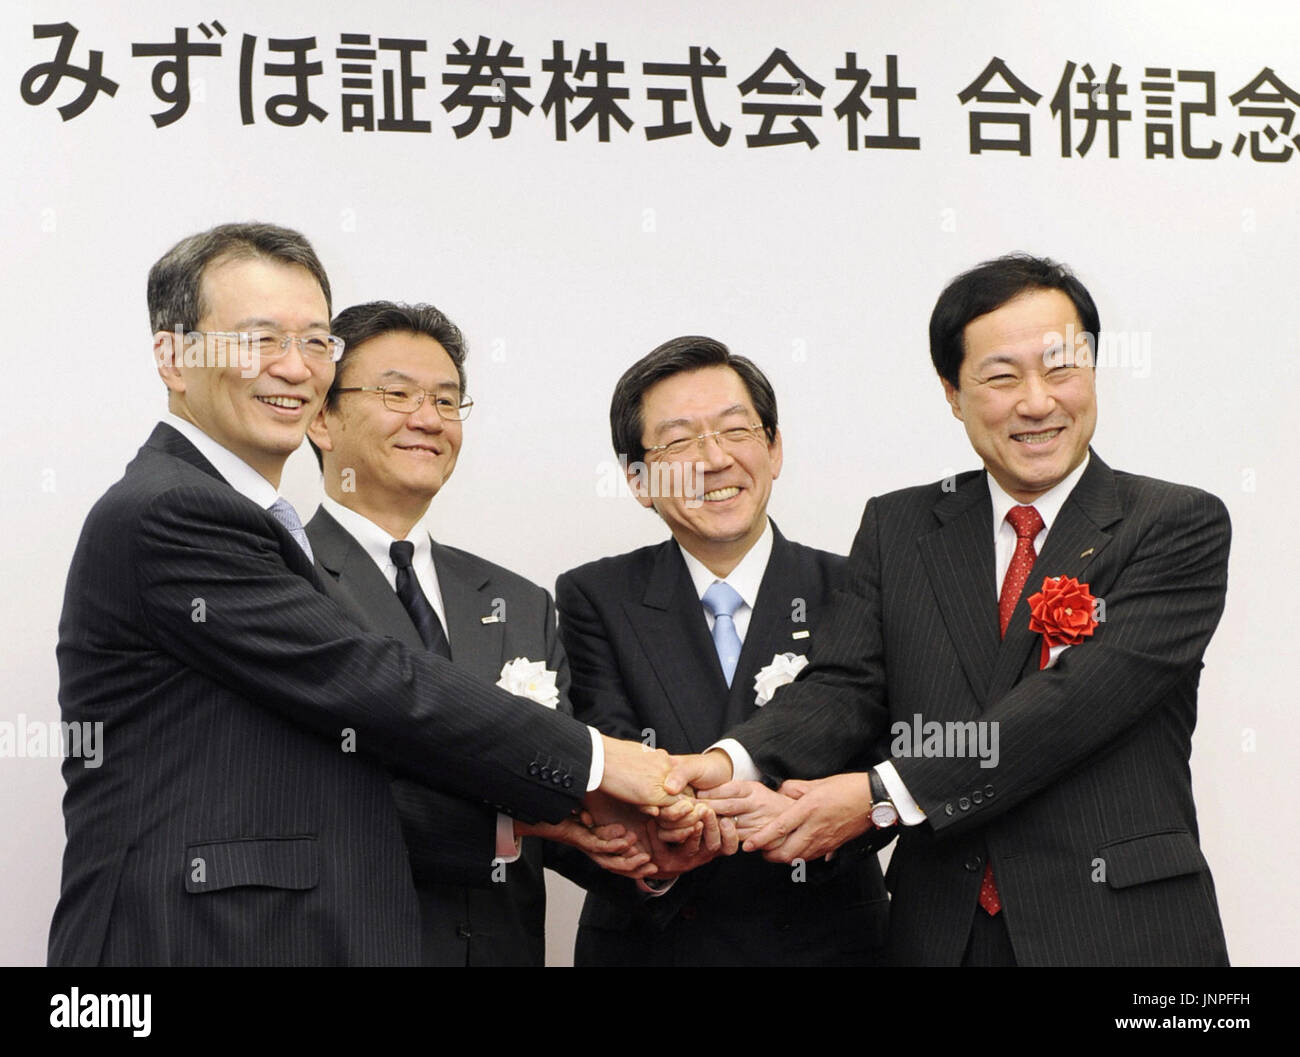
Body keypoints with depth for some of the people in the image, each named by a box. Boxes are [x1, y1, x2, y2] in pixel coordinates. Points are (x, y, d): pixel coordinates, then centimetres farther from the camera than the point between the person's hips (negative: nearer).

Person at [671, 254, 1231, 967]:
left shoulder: (1181, 527, -5)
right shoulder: (896, 528, 7)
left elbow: (1081, 697, -17)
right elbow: (844, 685, -3)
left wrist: (883, 795, -23)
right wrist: (733, 762, -25)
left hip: (1125, 931, -2)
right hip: (939, 930, 3)